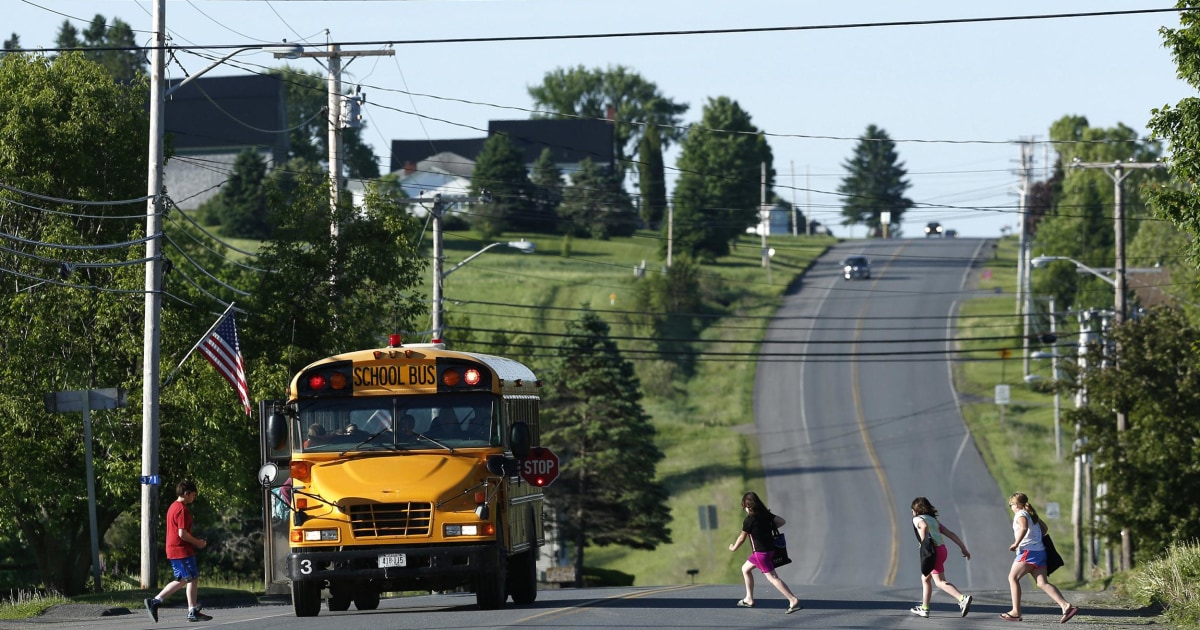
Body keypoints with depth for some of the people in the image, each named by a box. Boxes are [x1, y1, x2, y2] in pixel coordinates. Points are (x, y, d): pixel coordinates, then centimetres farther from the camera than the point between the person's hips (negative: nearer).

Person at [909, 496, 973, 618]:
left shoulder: (917, 519, 5)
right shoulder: (934, 520, 24)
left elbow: (924, 526, -21)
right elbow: (951, 534, 17)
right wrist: (963, 548, 15)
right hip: (942, 549, 8)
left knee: (940, 582, -14)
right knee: (925, 578, 24)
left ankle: (963, 599, -33)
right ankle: (924, 609, 29)